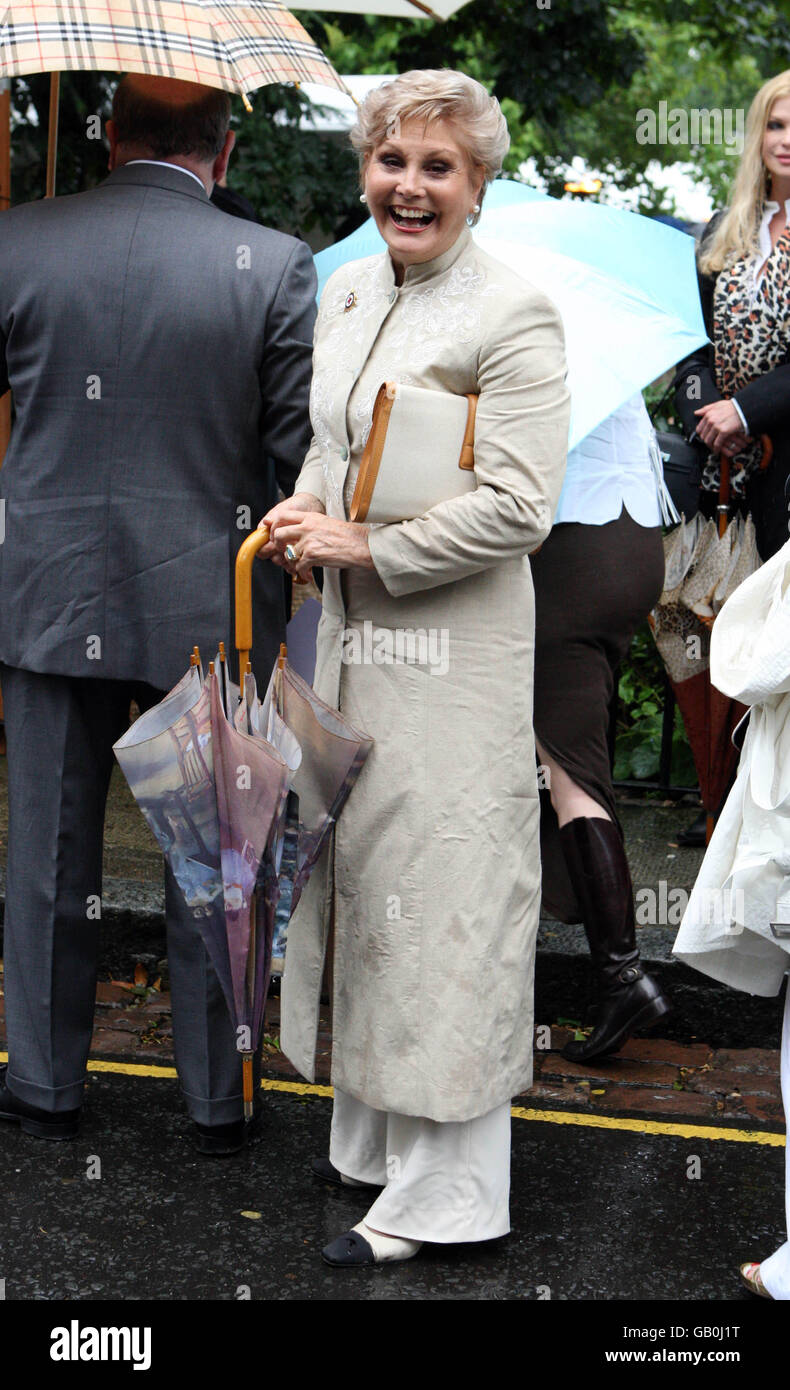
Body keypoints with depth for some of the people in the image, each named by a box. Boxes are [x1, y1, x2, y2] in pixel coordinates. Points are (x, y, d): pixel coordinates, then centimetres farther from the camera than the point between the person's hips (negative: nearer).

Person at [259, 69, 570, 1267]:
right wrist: (306, 510, 1)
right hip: (352, 634, 8)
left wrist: (364, 547, -16)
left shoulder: (514, 316, -14)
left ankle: (444, 1189, 12)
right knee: (363, 876, 15)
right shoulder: (347, 290, 10)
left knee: (442, 892, -1)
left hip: (454, 646, -8)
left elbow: (519, 508, -20)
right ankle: (376, 1135, 32)